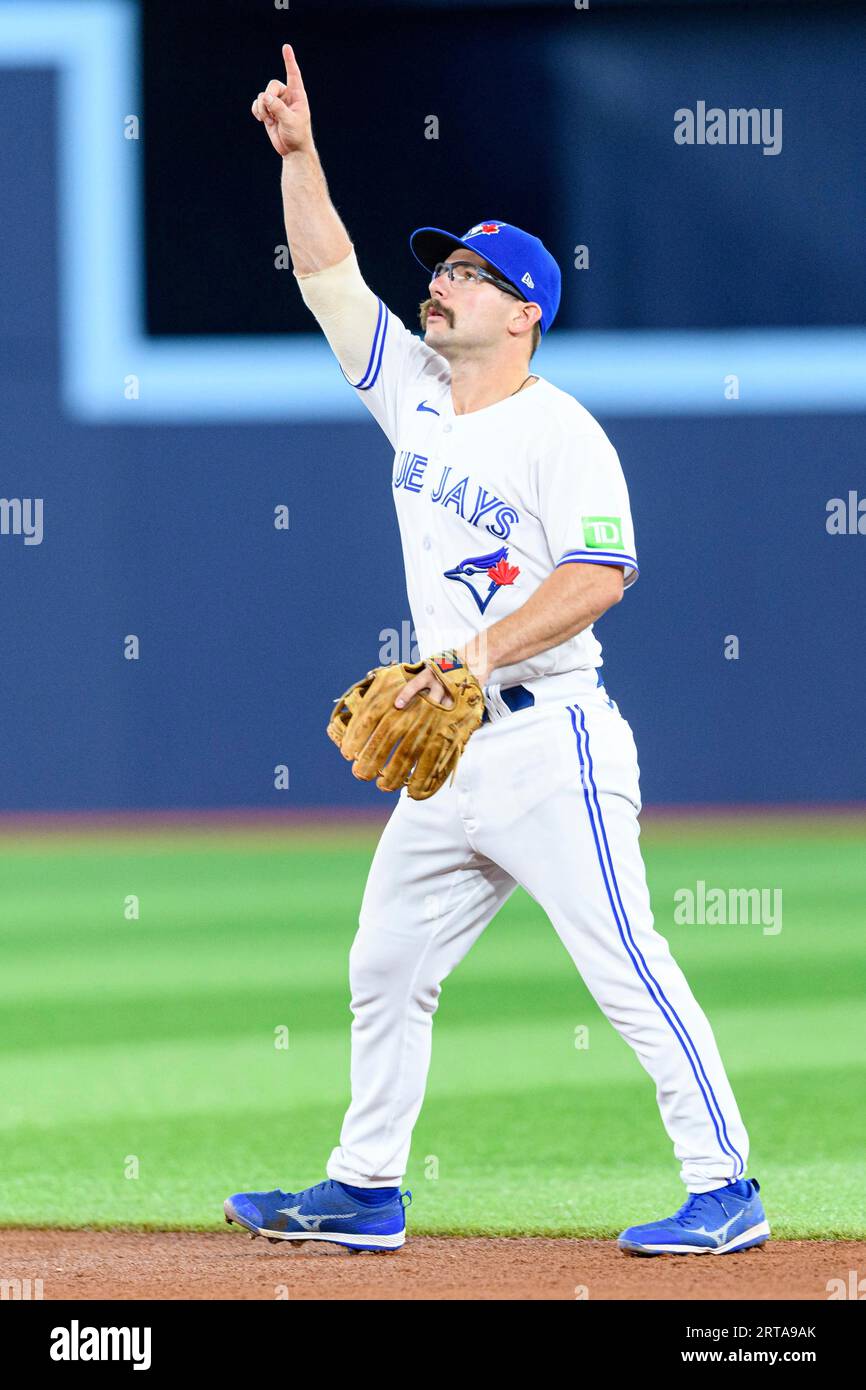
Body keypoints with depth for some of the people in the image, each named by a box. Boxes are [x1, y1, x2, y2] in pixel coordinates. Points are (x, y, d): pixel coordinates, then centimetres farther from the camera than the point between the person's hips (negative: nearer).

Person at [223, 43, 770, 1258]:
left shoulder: (561, 430, -9)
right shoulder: (414, 395, 13)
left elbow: (600, 575, -19)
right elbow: (327, 275, 15)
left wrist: (484, 651, -25)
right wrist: (299, 153, 6)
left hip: (548, 738, -8)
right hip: (448, 751, 8)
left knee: (626, 968, -11)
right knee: (386, 970, 11)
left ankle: (726, 1191, -10)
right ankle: (364, 1191, 20)